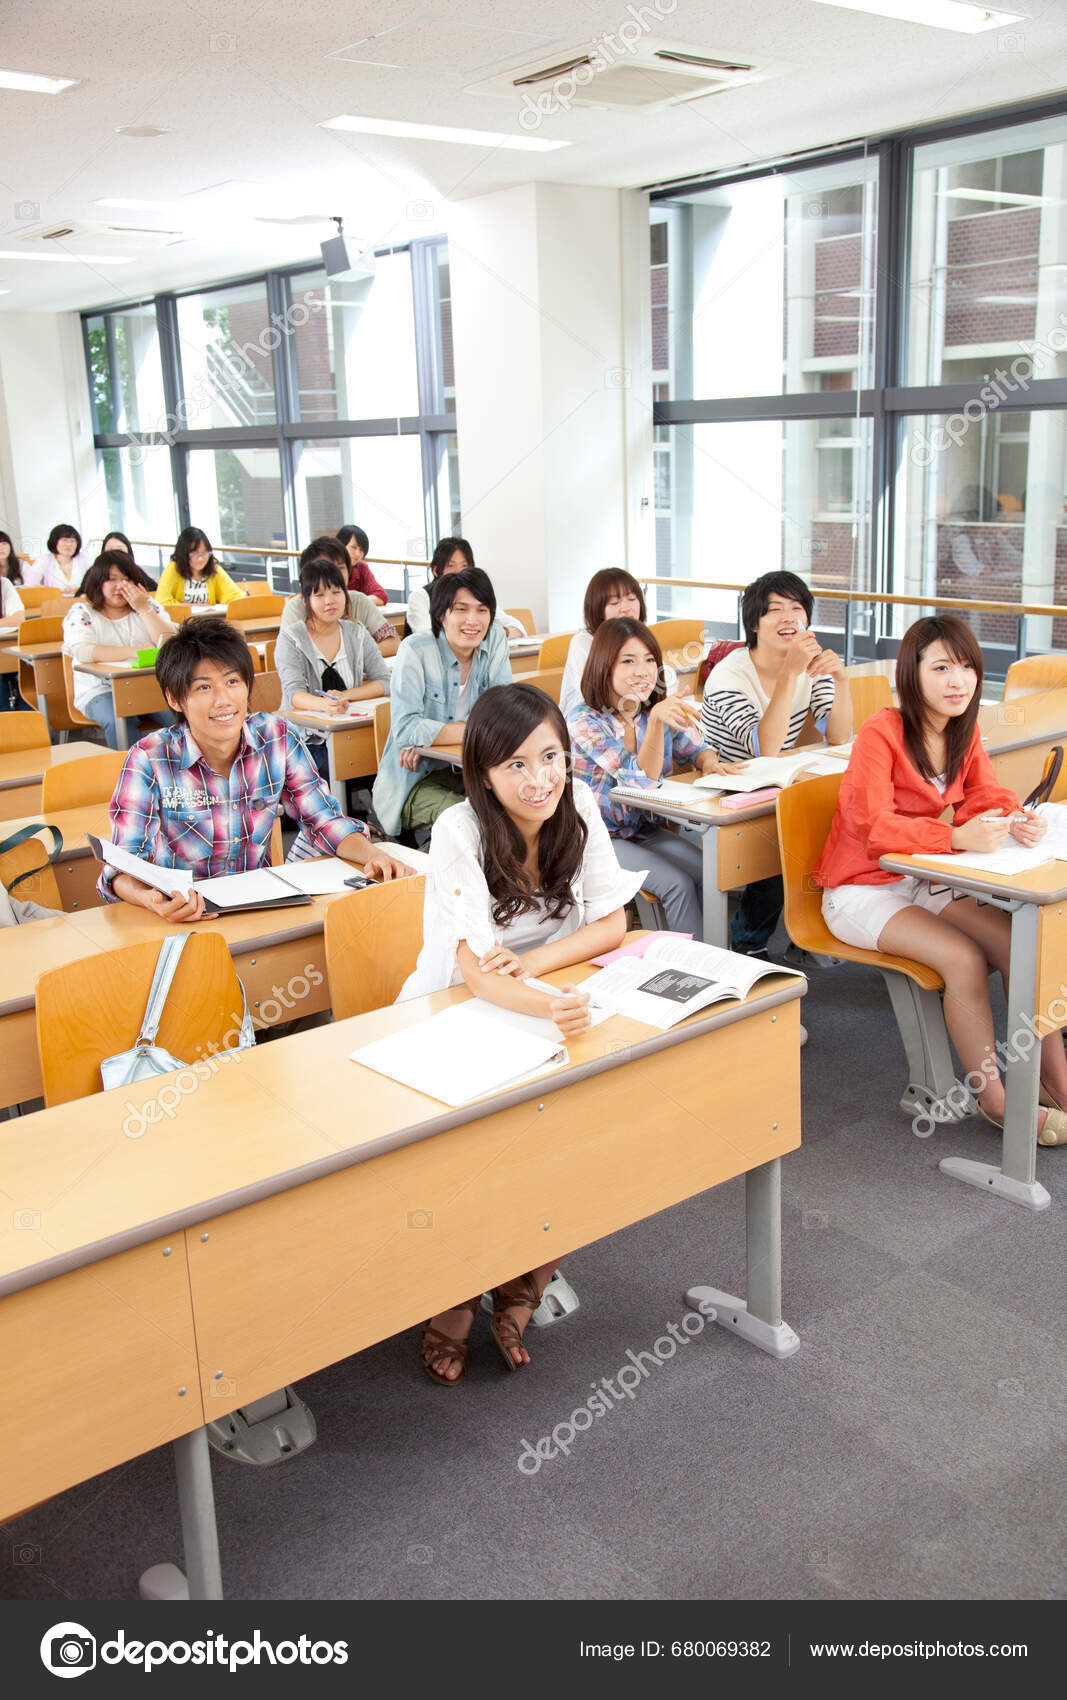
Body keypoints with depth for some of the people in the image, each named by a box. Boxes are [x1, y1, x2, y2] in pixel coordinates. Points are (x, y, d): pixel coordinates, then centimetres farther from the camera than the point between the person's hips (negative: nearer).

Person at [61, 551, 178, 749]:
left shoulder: (149, 606, 13)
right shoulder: (81, 612, 3)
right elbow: (81, 651, -17)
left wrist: (144, 610, -7)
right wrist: (134, 652, -24)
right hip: (101, 690, -2)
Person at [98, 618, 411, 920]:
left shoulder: (278, 739, -3)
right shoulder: (150, 760, -13)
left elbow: (325, 821, 4)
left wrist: (373, 854, -16)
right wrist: (151, 900, -40)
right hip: (185, 914, -3)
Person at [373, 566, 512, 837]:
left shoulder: (495, 640, 0)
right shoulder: (416, 651, -14)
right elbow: (405, 729, -23)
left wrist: (430, 735, -17)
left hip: (469, 770, 5)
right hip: (413, 782, -5)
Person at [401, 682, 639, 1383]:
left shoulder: (578, 807, -10)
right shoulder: (460, 832, -22)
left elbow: (612, 925, -6)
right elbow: (475, 970, -30)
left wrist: (533, 964, -23)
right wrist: (547, 1006, -50)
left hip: (556, 1005, 3)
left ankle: (518, 1292, -1)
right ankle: (452, 1305, -1)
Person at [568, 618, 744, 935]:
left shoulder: (660, 709, 0)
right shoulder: (584, 722, -20)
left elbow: (696, 748, 10)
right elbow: (643, 778, -27)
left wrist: (709, 762, -16)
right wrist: (656, 721, -44)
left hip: (644, 829, 6)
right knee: (677, 883, -24)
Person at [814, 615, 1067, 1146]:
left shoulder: (964, 732, 3)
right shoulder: (881, 733, -20)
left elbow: (986, 796, 2)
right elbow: (877, 828, -29)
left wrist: (1017, 820, -22)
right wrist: (957, 837, -43)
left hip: (921, 882, 7)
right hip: (860, 890, -7)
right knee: (964, 957, -26)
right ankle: (993, 1100, -11)